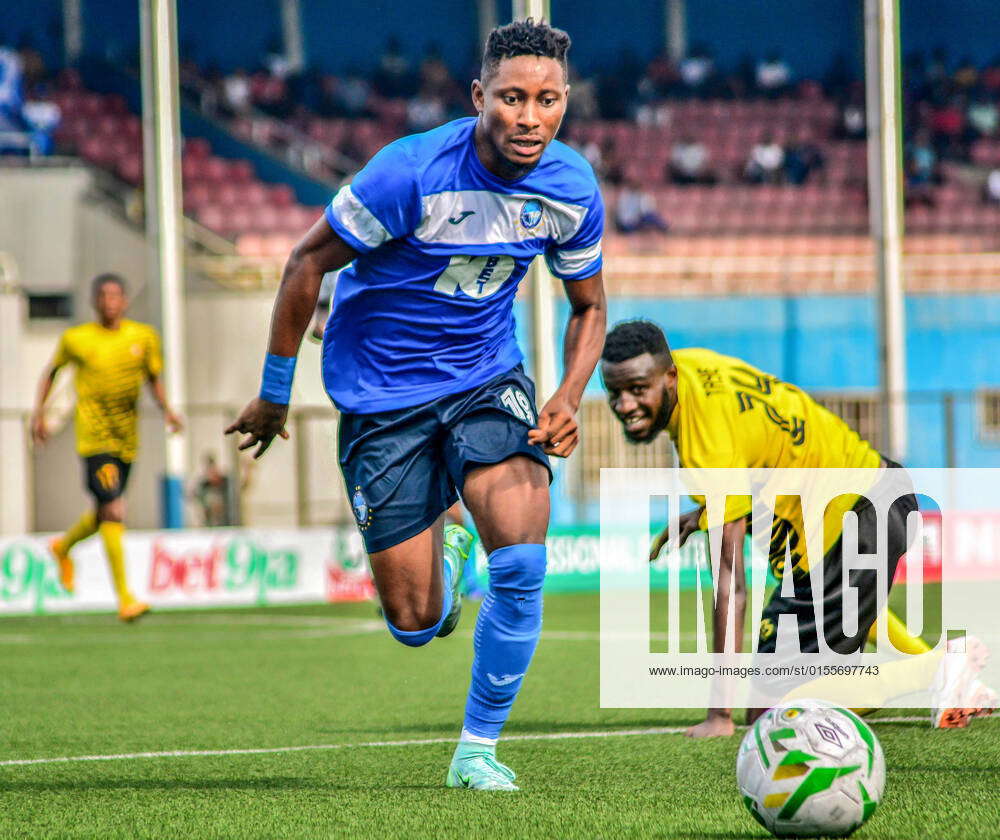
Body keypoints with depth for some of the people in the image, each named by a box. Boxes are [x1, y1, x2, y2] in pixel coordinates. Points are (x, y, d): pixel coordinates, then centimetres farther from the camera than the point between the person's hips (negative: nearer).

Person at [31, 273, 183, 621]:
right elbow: (52, 371, 15)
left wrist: (166, 409, -3)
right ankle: (125, 598, -18)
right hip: (93, 439, -4)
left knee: (105, 514, 17)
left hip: (126, 442, 4)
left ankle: (63, 547, 50)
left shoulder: (144, 337, 5)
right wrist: (38, 413, 8)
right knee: (113, 510, -17)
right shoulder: (76, 339, -1)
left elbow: (154, 379, 14)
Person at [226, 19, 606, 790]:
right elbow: (307, 262, -11)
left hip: (487, 377, 3)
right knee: (415, 625, -1)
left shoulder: (573, 190, -10)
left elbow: (588, 306, 8)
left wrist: (569, 398, -11)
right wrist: (275, 394, -5)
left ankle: (478, 748, -2)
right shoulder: (413, 172, -24)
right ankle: (443, 547, 38)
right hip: (382, 393, -3)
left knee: (521, 558, -22)